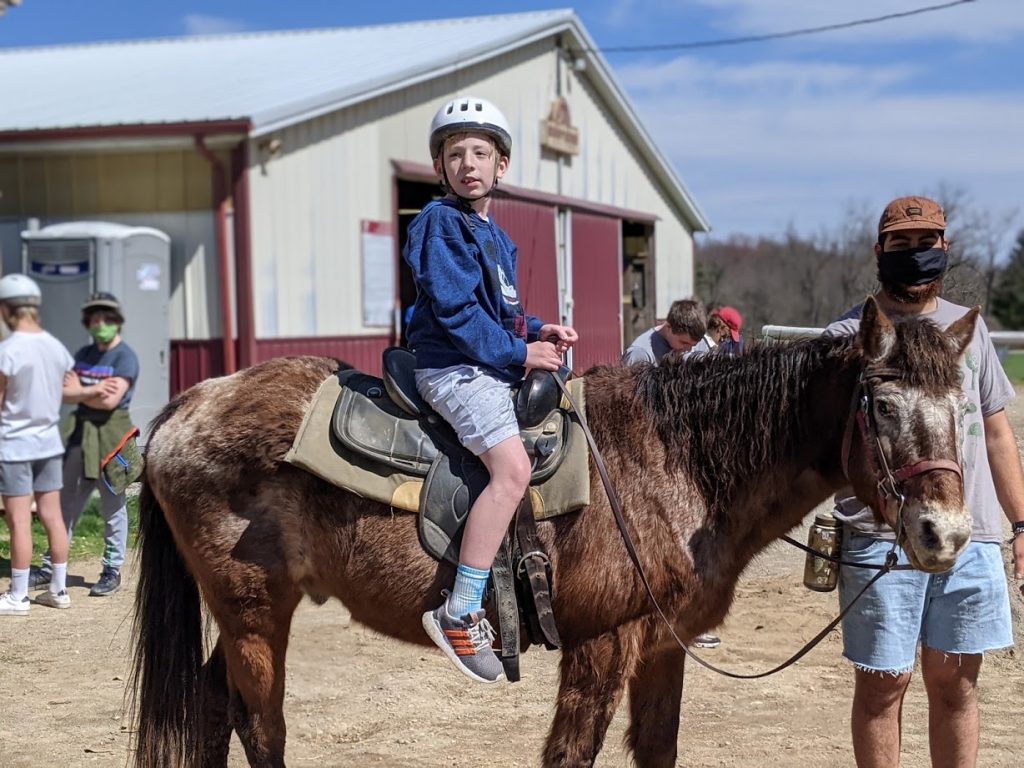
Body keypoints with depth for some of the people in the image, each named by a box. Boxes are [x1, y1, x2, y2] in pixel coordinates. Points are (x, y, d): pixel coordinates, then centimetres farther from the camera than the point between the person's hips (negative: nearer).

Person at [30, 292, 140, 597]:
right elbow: (65, 393, 1)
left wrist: (80, 391, -5)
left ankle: (112, 571, 14)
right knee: (66, 502, 11)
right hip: (79, 432, 6)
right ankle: (52, 565, 18)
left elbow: (111, 401, -18)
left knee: (113, 508, 4)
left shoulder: (125, 357, -8)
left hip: (110, 434, -6)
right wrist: (94, 390, -14)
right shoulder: (83, 354, 11)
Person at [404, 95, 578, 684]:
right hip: (454, 368, -10)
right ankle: (459, 615, -26)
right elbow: (455, 311, -18)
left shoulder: (495, 236, 18)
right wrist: (520, 352, -16)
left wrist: (541, 332, 6)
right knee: (513, 467, -27)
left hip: (497, 369, 10)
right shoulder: (443, 223, -9)